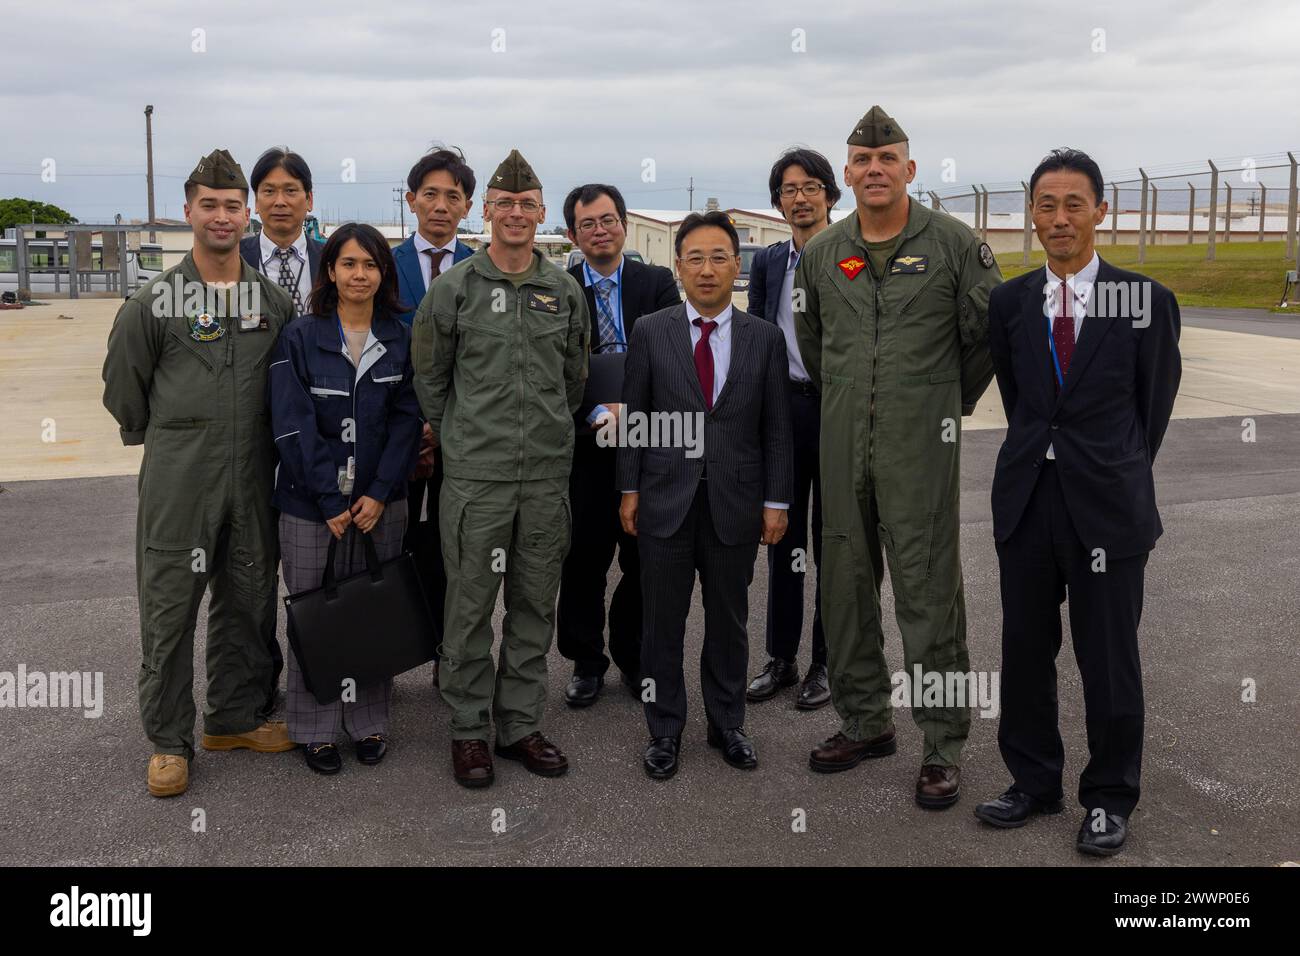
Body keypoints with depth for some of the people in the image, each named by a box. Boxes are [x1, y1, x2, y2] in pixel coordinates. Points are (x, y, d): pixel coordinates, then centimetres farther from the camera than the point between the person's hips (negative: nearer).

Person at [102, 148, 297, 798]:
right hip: (177, 482, -3)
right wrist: (160, 439, 12)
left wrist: (258, 443, 13)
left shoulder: (275, 301, 6)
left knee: (248, 603, 12)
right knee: (169, 609, 1)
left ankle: (235, 718, 28)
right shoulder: (155, 302, -3)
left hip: (253, 480, 4)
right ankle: (168, 739, 13)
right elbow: (122, 383, 6)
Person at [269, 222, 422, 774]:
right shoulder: (300, 338, -2)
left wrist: (379, 493, -9)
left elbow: (406, 420, 2)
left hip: (380, 501, 2)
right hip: (311, 502, -2)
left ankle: (369, 721, 21)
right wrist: (331, 501, -12)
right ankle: (314, 729, 17)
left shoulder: (400, 340, 6)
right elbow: (293, 426, -7)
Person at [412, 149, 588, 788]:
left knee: (535, 606, 10)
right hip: (475, 476, -3)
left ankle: (521, 724, 23)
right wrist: (456, 440, 8)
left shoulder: (565, 291, 8)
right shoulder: (454, 288, -1)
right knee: (471, 606, 3)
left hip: (547, 475, 3)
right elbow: (429, 377, 7)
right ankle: (469, 729, 17)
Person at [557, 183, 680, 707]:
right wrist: (599, 414, -17)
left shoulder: (658, 282, 5)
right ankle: (586, 663, 21)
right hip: (584, 444, 0)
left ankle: (634, 658, 24)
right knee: (582, 560, 5)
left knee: (644, 559, 8)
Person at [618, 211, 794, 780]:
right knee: (662, 623, 7)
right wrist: (629, 490, 0)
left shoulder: (765, 338, 2)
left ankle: (727, 726, 28)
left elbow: (776, 428, 3)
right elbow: (633, 418, 3)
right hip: (666, 502, 0)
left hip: (735, 504, 1)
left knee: (729, 623, 12)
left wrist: (776, 502, 0)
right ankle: (665, 732, 21)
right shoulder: (650, 332, 1)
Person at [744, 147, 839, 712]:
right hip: (780, 407, 4)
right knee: (784, 537, 11)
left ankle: (827, 663, 18)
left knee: (832, 542, 6)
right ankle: (781, 658, 23)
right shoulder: (767, 263, 9)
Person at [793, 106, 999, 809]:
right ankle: (864, 720, 27)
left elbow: (991, 331, 5)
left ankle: (943, 744, 7)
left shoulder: (954, 245, -2)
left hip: (921, 447, -4)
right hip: (842, 447, 5)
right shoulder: (820, 254, 9)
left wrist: (952, 402, 10)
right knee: (845, 587, 11)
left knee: (928, 592, -4)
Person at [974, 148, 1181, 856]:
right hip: (1027, 500, 3)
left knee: (1109, 657, 6)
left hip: (1107, 505, -3)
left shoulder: (1146, 300, -3)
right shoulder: (1009, 301, 5)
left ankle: (1109, 798, 23)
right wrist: (1041, 455, 14)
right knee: (1024, 648, 11)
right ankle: (1034, 782, 28)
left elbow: (1154, 403, 7)